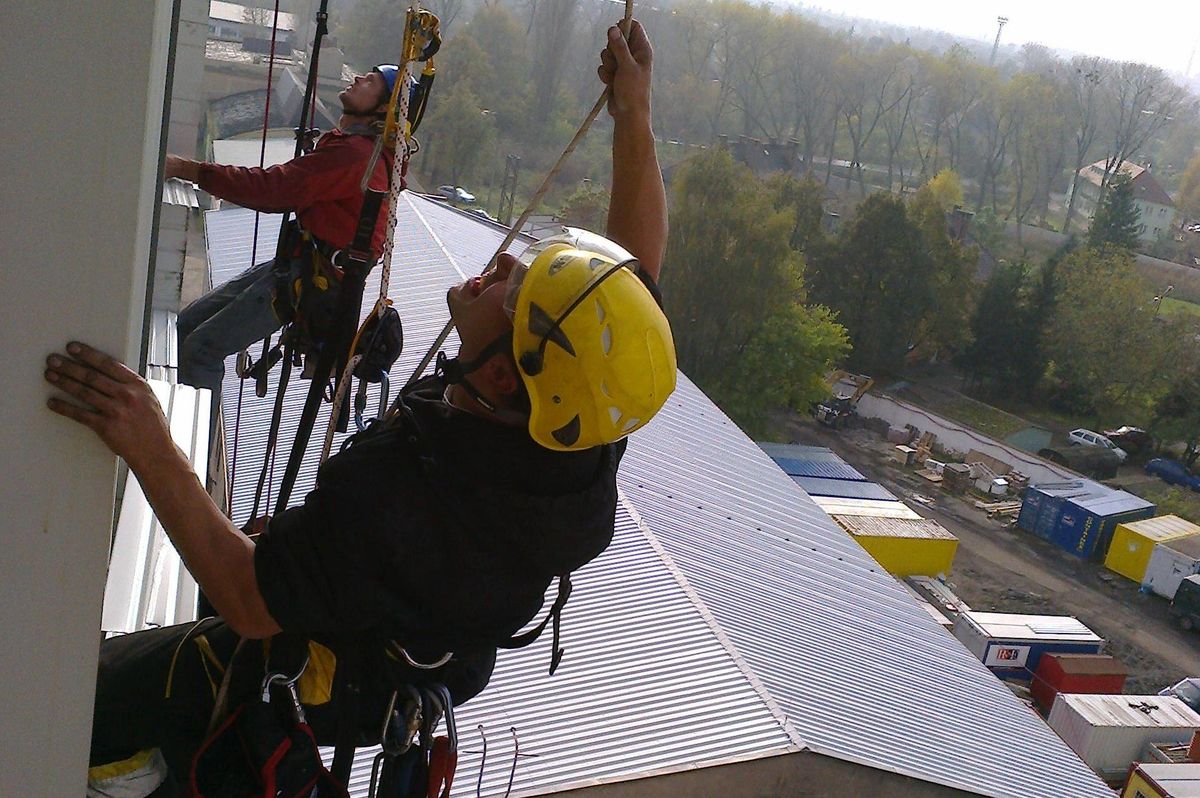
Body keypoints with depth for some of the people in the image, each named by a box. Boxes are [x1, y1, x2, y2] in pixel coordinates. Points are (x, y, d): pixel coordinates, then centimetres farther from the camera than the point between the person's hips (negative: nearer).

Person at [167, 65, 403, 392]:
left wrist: (187, 169, -20)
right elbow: (286, 192, 14)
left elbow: (274, 187, -24)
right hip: (293, 262, 11)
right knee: (189, 322, 12)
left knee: (201, 348, -14)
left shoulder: (354, 153, -19)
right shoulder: (346, 142, 16)